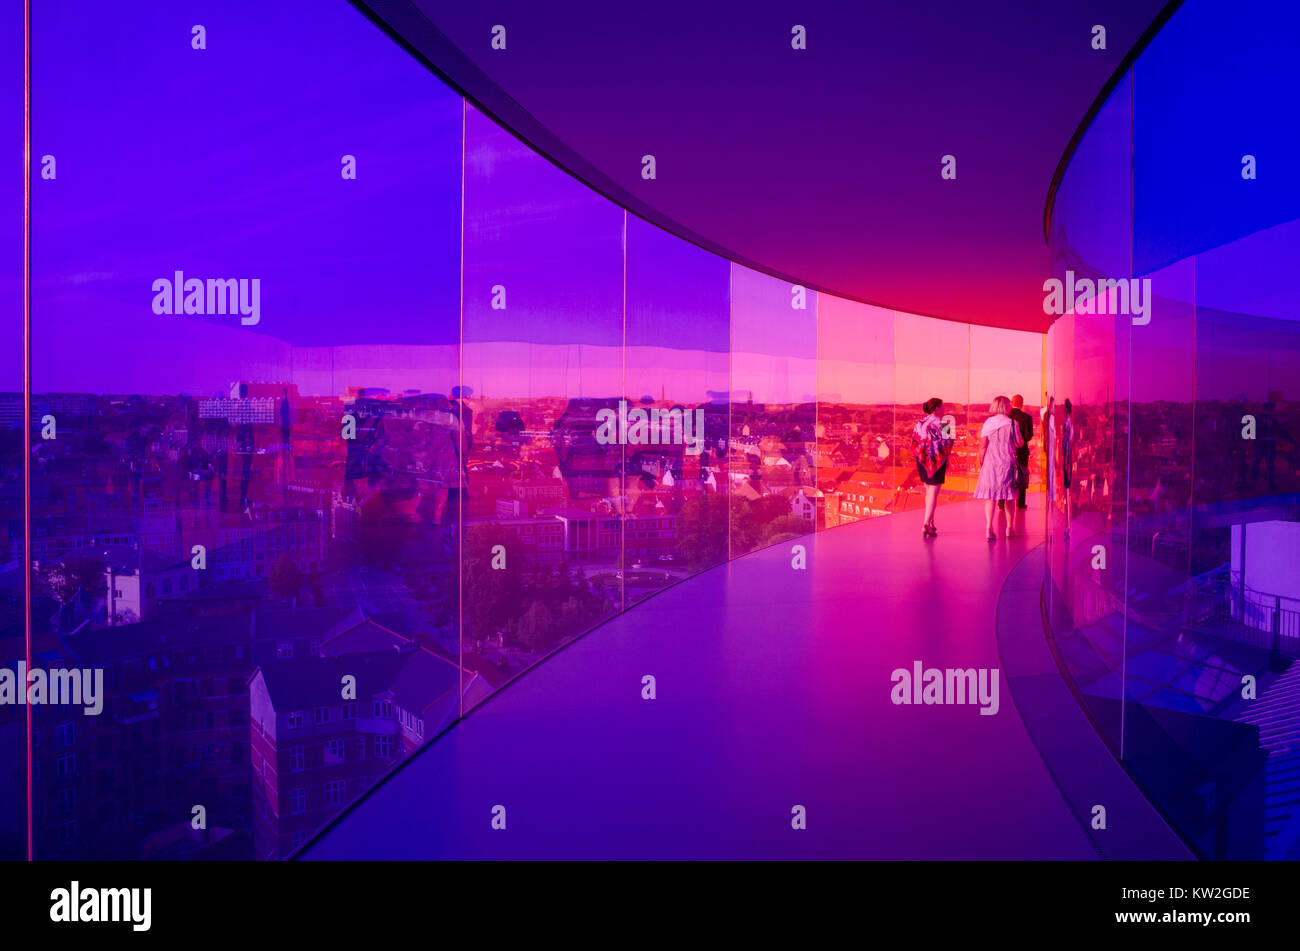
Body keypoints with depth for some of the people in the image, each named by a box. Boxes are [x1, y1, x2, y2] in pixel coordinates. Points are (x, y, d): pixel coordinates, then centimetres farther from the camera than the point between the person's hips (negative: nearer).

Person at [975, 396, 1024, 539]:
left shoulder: (988, 423, -2)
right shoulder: (1012, 423, -5)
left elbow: (982, 445, -3)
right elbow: (1019, 444, 2)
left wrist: (982, 463, 5)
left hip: (990, 463, 1)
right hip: (1007, 463, 0)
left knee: (989, 495, 1)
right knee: (1009, 496, 13)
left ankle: (989, 527, -12)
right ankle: (1010, 527, 22)